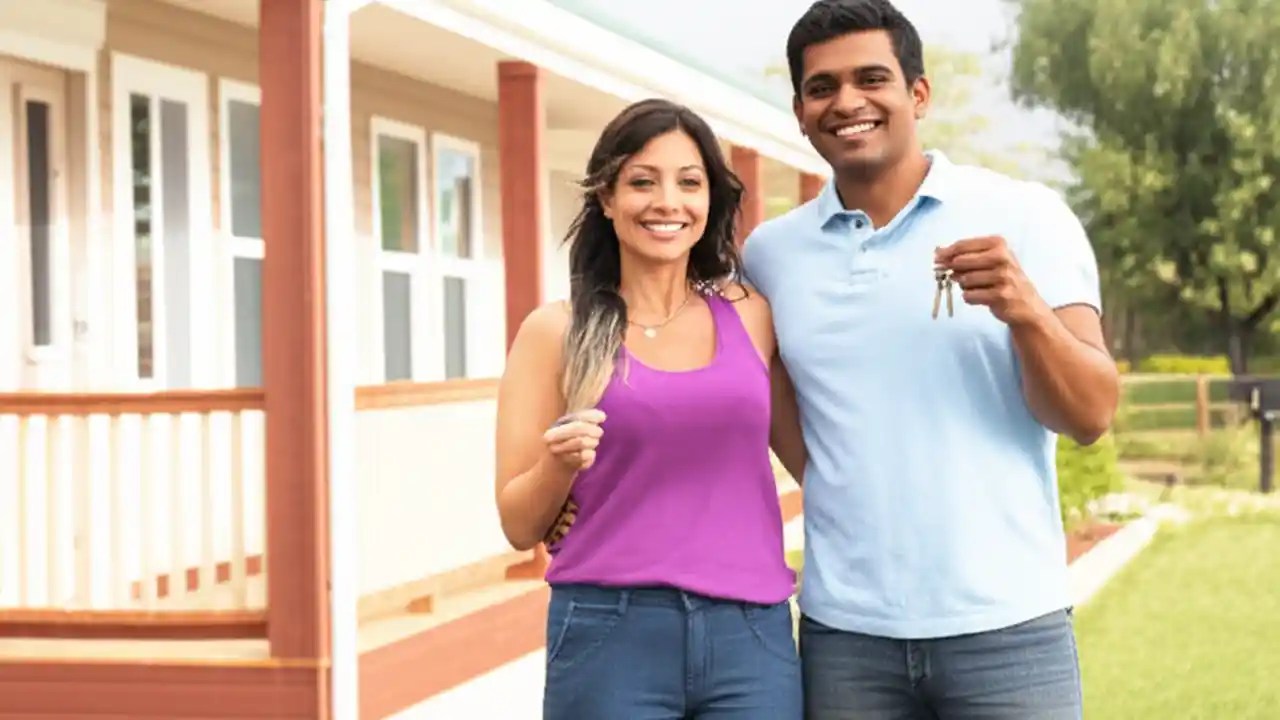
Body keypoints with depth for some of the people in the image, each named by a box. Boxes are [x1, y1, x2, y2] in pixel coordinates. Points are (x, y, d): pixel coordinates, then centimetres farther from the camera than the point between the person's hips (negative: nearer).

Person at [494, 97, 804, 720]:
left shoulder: (750, 316, 8)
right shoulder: (557, 331, 2)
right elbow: (521, 526, 3)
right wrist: (559, 464, -16)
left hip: (750, 636, 2)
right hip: (610, 635, -2)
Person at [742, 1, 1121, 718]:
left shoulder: (1026, 217, -2)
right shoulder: (769, 253, 6)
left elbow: (1092, 415, -5)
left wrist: (1026, 312, -22)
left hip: (1005, 624, -2)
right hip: (843, 631, 2)